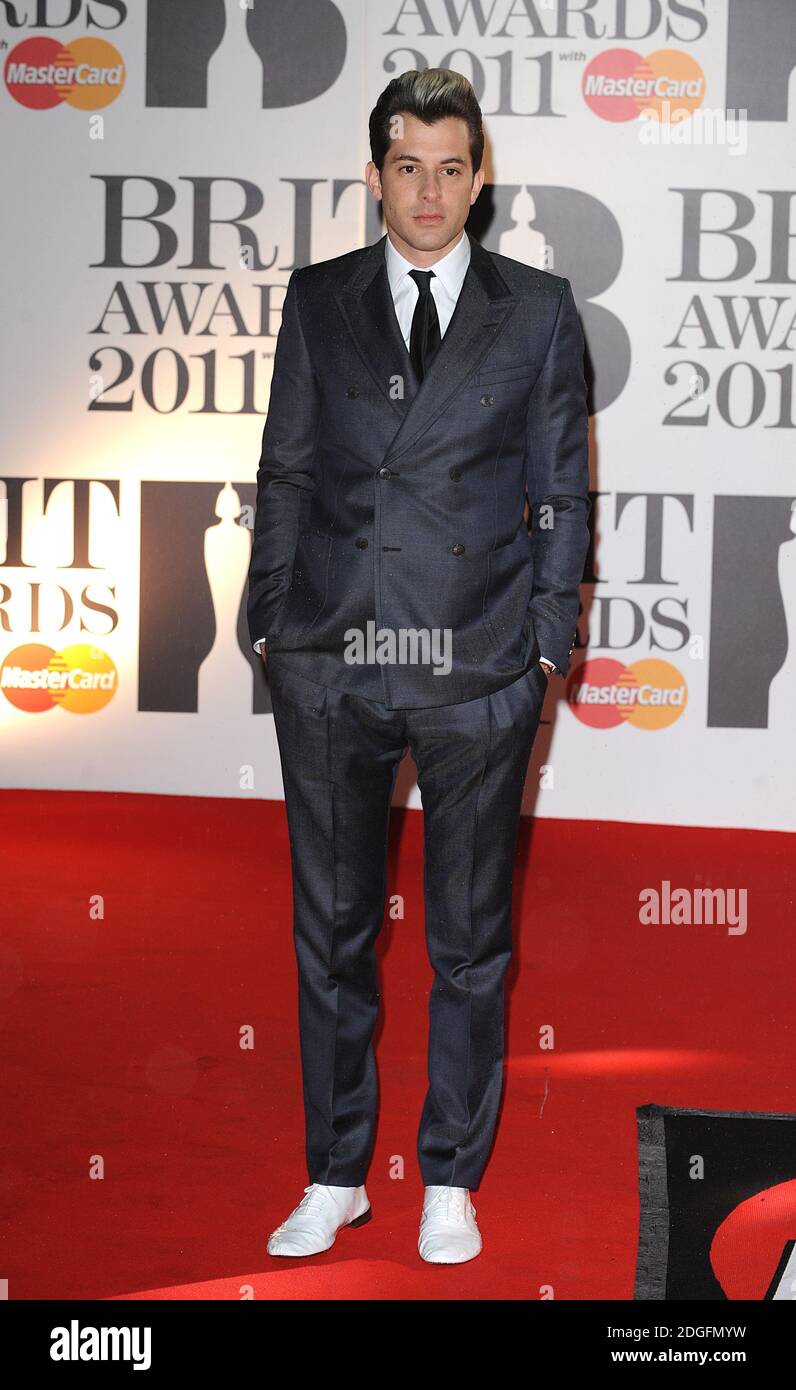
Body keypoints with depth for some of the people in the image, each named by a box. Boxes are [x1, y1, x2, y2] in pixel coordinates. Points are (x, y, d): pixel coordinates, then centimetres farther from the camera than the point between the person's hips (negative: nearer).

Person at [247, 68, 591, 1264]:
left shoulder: (538, 310, 5)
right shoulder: (317, 301, 9)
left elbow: (562, 488, 6)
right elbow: (285, 472, 10)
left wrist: (548, 641, 0)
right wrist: (273, 621, 4)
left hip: (479, 671, -1)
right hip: (330, 665, 2)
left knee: (471, 940, 8)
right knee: (331, 930, 9)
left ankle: (452, 1183, 23)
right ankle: (336, 1178, 23)